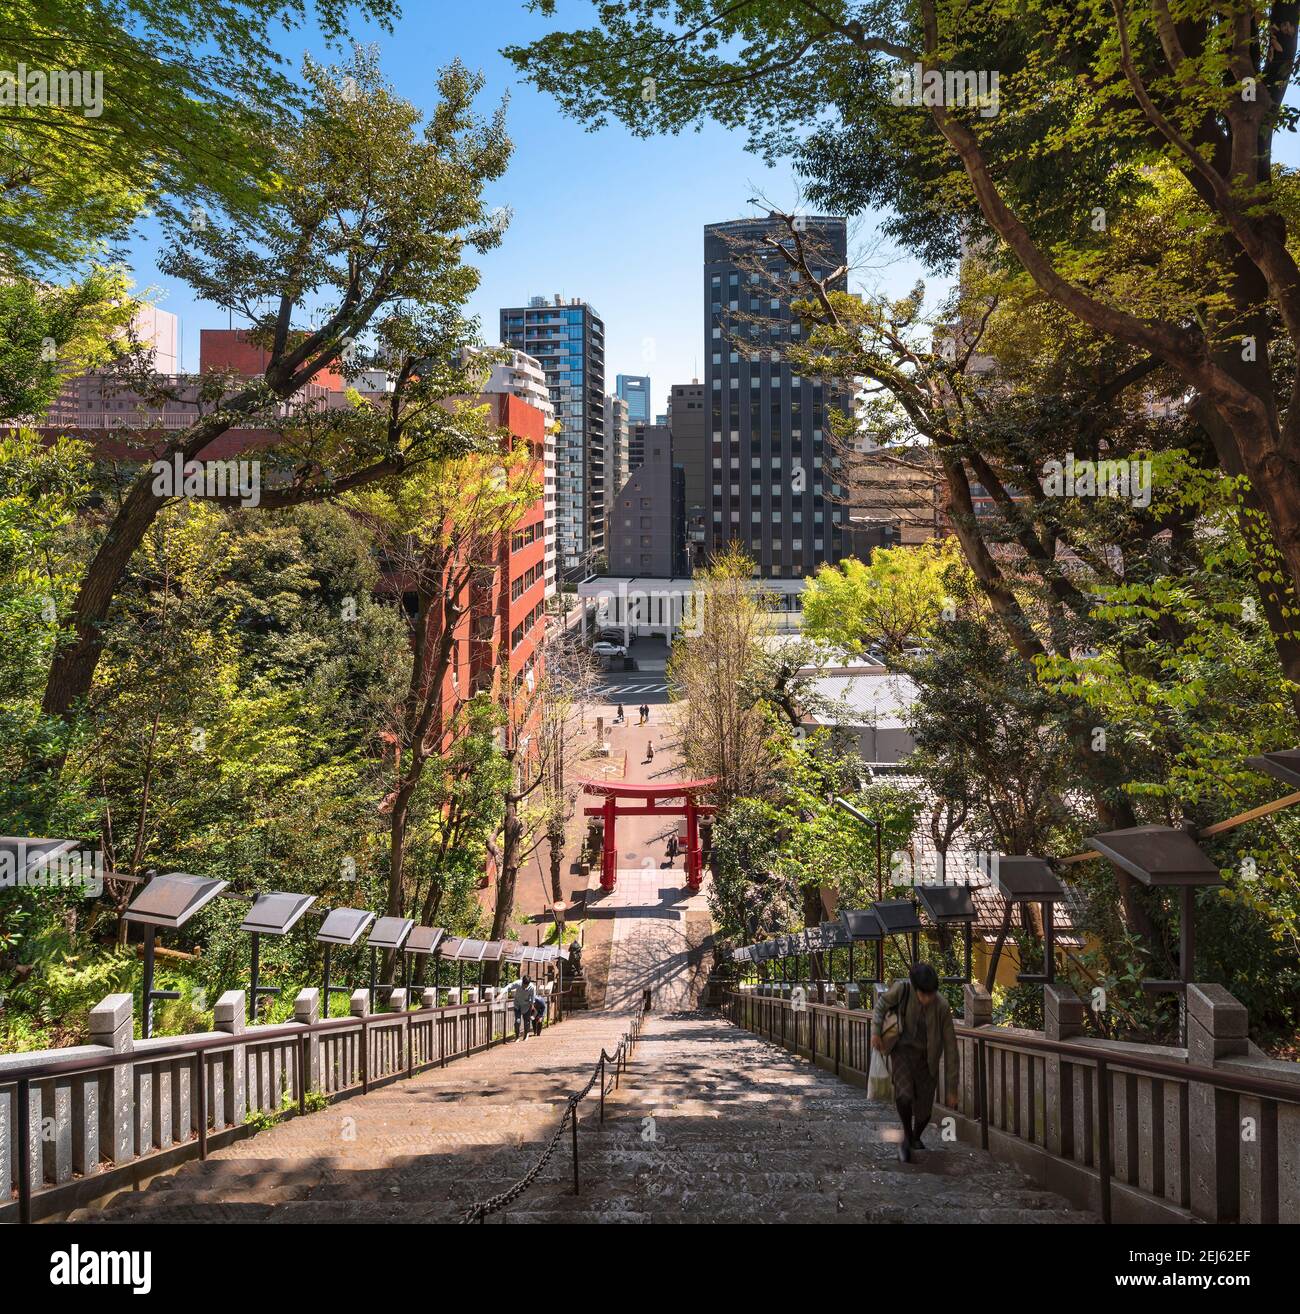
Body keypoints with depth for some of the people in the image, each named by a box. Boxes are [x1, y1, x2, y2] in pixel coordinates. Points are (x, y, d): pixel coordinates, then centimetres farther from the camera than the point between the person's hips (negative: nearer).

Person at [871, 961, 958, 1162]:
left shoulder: (942, 1007, -24)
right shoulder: (902, 989, -25)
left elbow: (950, 1048, -16)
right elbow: (883, 1003, -1)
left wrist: (951, 1089, -13)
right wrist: (875, 1031, -14)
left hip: (927, 1057, 1)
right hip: (903, 1050, 0)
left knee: (924, 1110, 4)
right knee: (904, 1094, -26)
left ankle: (916, 1137, 41)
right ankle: (907, 1136, 3)